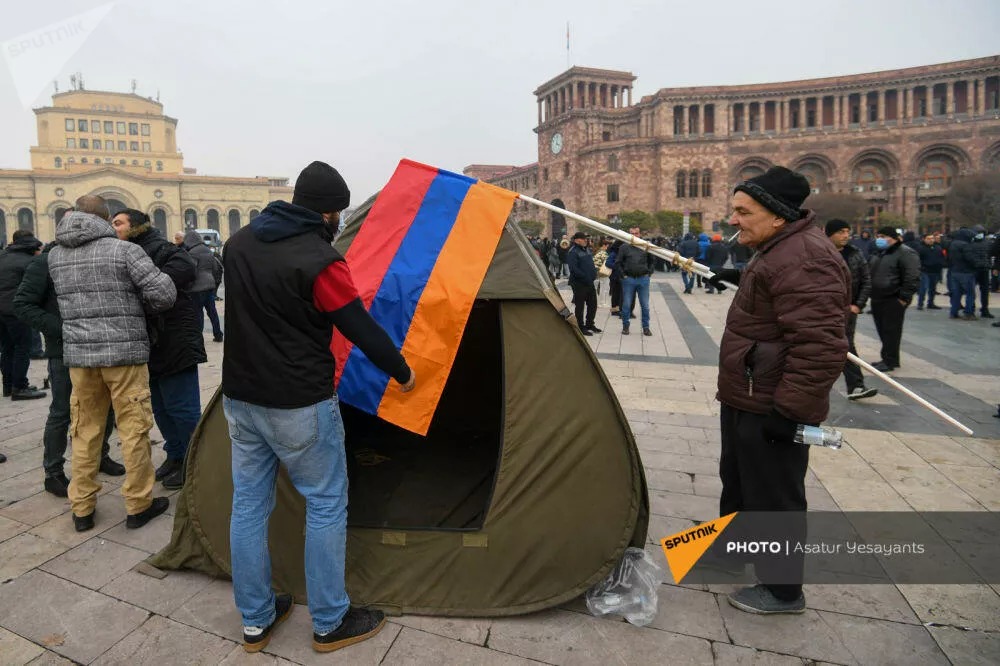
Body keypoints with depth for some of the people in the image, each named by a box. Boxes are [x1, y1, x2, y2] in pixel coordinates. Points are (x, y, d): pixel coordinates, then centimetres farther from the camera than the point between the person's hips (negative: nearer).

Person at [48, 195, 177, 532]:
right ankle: (138, 505, 13)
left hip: (78, 353, 5)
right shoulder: (123, 249, -7)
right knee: (134, 429, 4)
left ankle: (82, 508, 22)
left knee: (85, 431, 14)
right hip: (123, 352, -5)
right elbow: (164, 293, -13)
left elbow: (65, 299, 13)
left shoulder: (55, 255, 9)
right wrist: (142, 308, 7)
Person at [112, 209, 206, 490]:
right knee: (160, 408, 19)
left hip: (174, 345, -10)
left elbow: (185, 267, -30)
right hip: (152, 348, 10)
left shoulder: (156, 248, -11)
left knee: (182, 408, -1)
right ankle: (175, 455, 34)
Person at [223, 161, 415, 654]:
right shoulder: (319, 259, -19)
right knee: (326, 507, 8)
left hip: (240, 397, 8)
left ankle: (256, 621, 32)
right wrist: (402, 373, 0)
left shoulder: (239, 243, 5)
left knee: (248, 504, 16)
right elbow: (362, 329, -14)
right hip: (299, 405, -7)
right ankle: (330, 623, 22)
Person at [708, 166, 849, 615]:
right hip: (745, 399, 11)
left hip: (770, 409, -11)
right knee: (736, 479, 25)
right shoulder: (778, 250, 11)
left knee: (773, 498, 6)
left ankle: (782, 590, 25)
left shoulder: (804, 258, -25)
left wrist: (789, 409, -27)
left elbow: (819, 346, -30)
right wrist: (743, 280, 31)